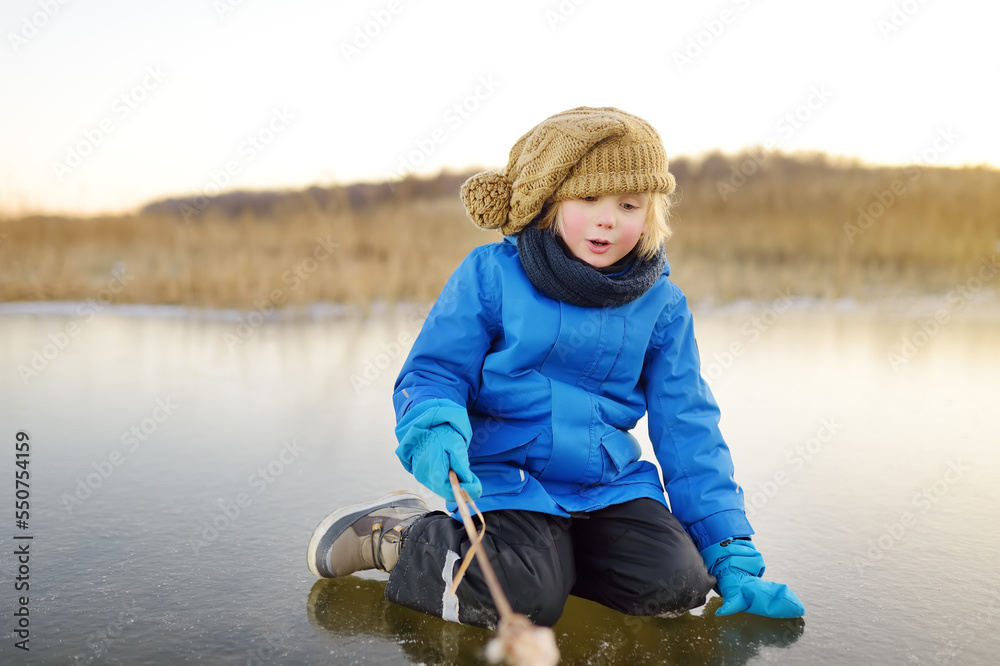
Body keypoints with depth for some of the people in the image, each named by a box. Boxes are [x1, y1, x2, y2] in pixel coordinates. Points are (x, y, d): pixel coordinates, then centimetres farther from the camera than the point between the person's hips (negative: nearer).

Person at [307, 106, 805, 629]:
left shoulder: (662, 305, 4)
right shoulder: (490, 275, -5)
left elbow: (688, 430, 4)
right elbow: (431, 372, -3)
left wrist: (733, 556, -1)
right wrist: (436, 435, -29)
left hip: (609, 483, 4)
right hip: (506, 476, -4)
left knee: (678, 583, -18)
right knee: (527, 599, -27)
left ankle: (549, 550, 7)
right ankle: (401, 536, 0)